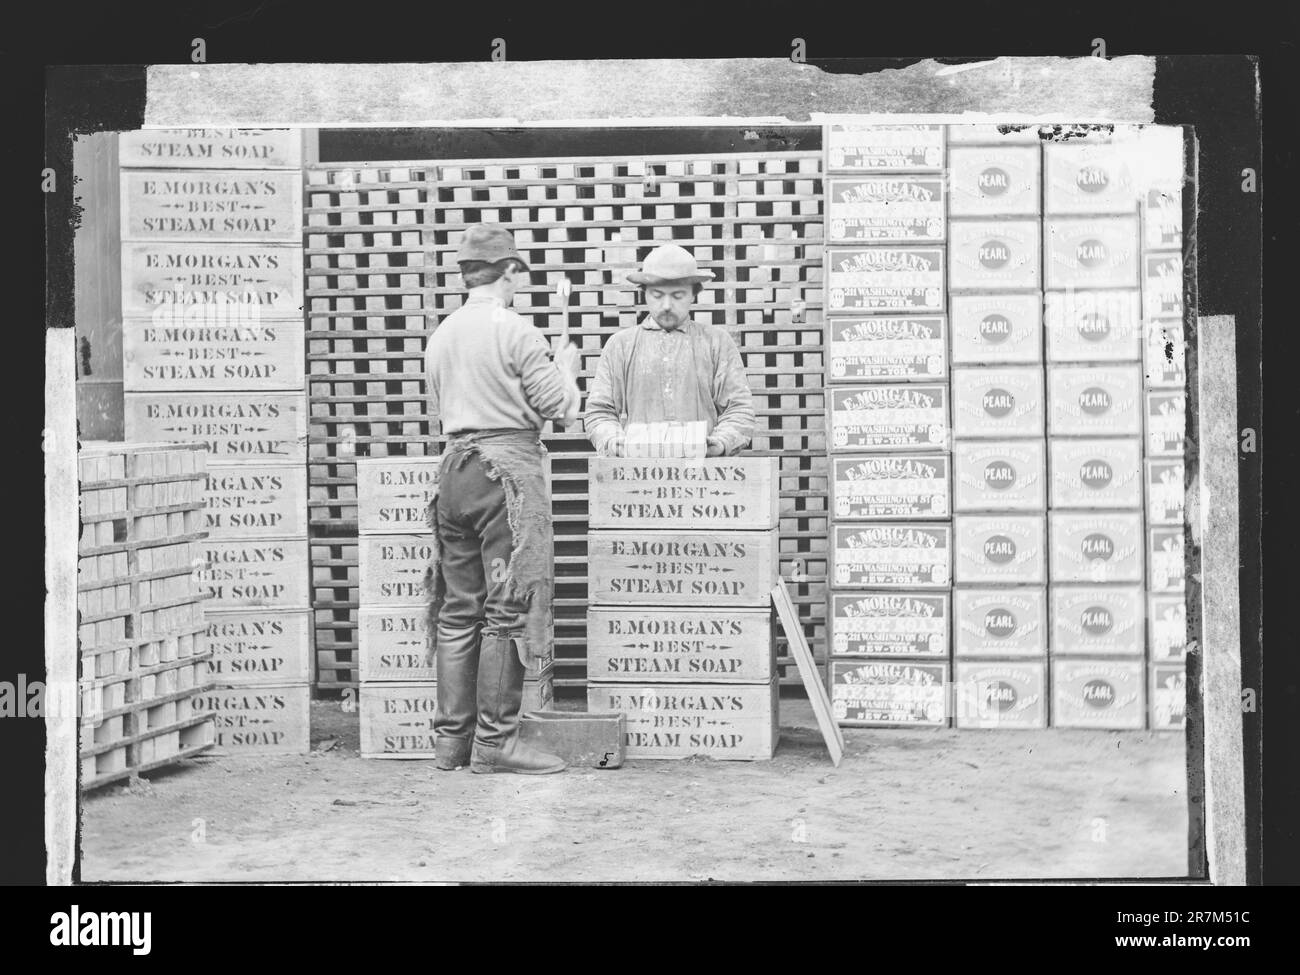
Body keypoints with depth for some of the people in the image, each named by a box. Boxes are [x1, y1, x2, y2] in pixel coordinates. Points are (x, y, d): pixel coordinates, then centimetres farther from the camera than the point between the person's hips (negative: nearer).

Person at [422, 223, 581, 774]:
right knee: (508, 609, -4)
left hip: (454, 465, 7)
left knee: (458, 609, 10)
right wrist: (565, 366, 14)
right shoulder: (514, 331, -9)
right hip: (508, 468, -7)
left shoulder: (440, 336, 12)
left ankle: (452, 738, 14)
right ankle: (495, 741, -3)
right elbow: (560, 408, -7)